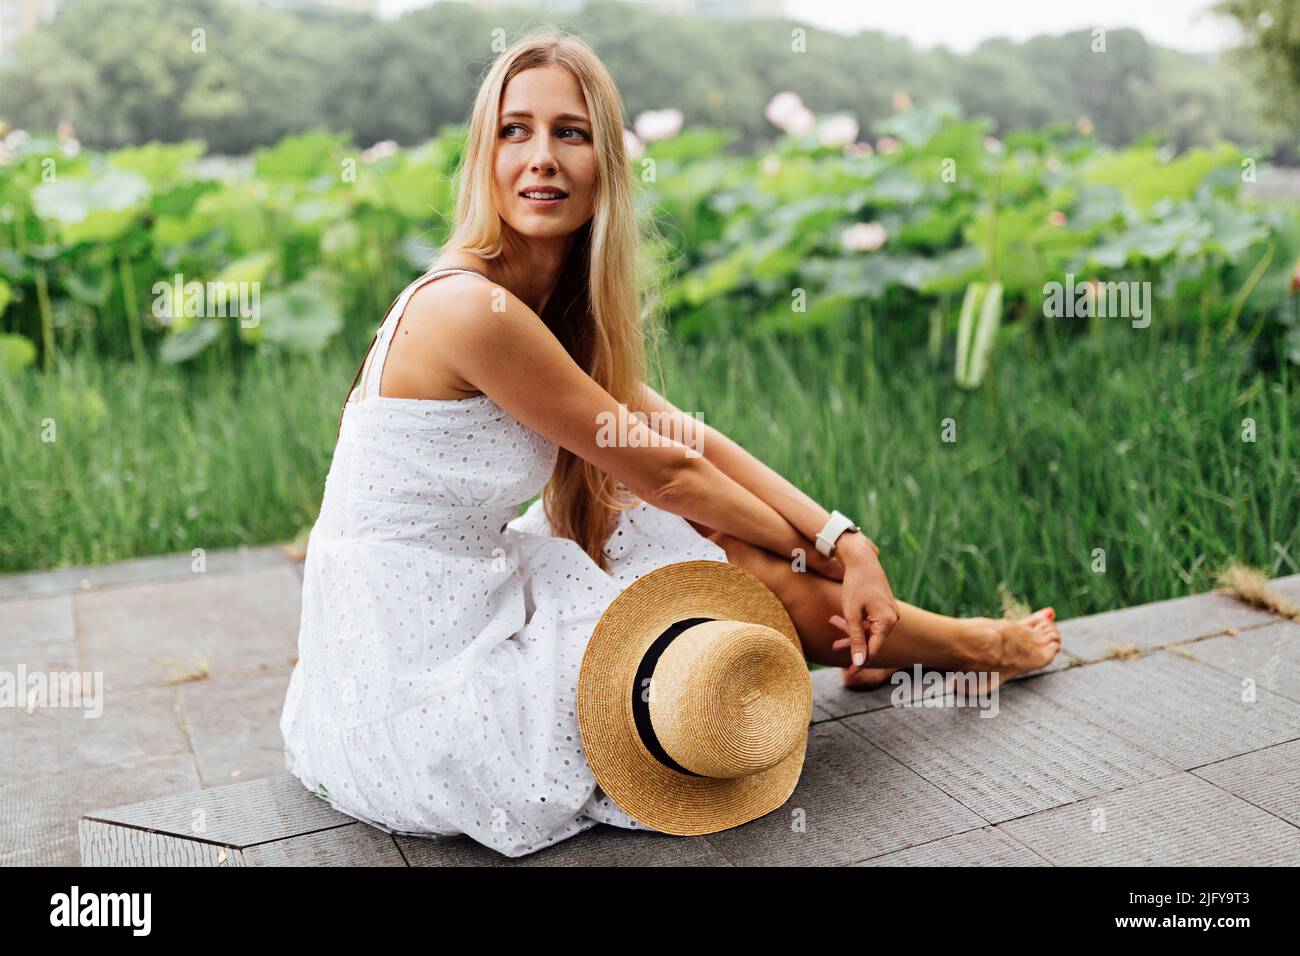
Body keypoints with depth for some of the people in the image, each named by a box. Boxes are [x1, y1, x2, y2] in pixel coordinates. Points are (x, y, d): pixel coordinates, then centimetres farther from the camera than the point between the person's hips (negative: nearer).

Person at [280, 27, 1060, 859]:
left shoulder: (558, 306, 5)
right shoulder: (472, 309, -24)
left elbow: (689, 439, 3)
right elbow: (658, 469, -15)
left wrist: (847, 542, -4)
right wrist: (820, 556, -1)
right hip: (411, 695, -8)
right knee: (751, 574, 3)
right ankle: (976, 648, 28)